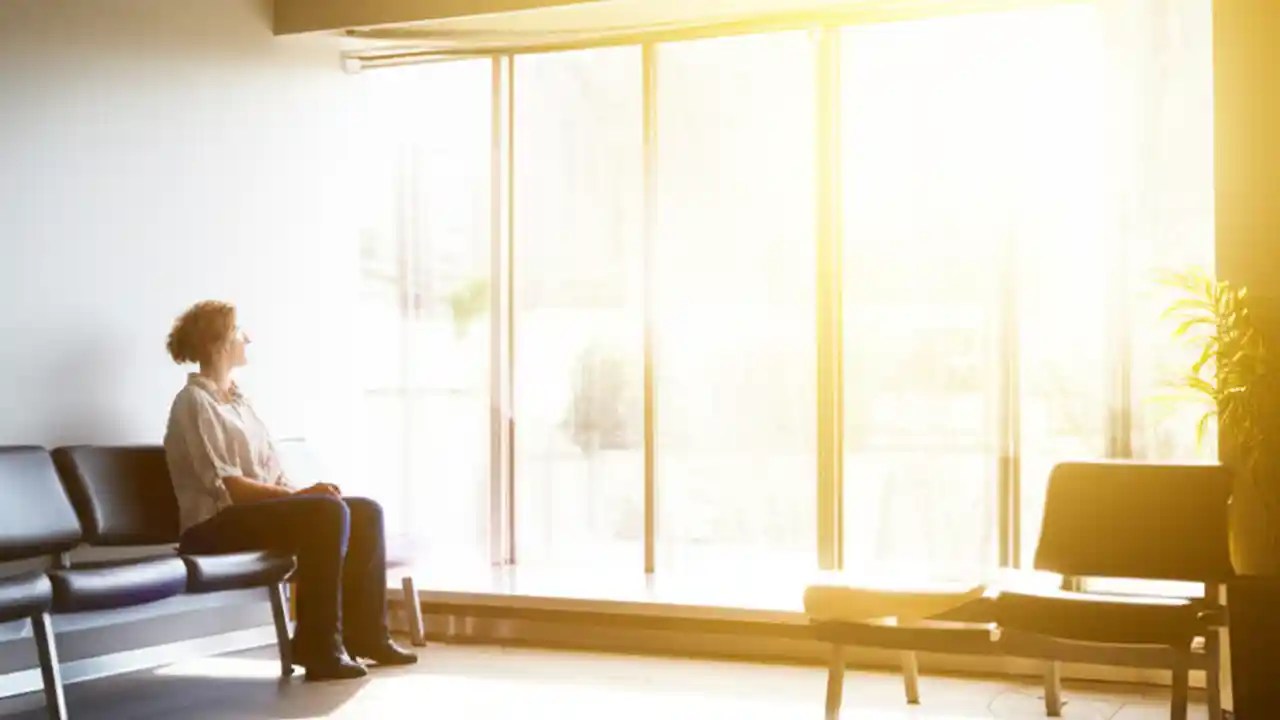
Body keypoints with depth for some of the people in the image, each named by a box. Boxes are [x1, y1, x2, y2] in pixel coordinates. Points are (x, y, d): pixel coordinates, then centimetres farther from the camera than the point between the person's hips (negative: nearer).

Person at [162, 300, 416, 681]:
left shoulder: (237, 399, 19)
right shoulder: (194, 402, -9)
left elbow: (272, 472, 15)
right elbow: (227, 485, -18)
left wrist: (304, 491, -5)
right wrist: (300, 494, -22)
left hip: (262, 505, 9)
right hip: (216, 523, -9)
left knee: (366, 512, -6)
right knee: (327, 512, -30)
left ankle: (365, 633, -1)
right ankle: (320, 649, -26)